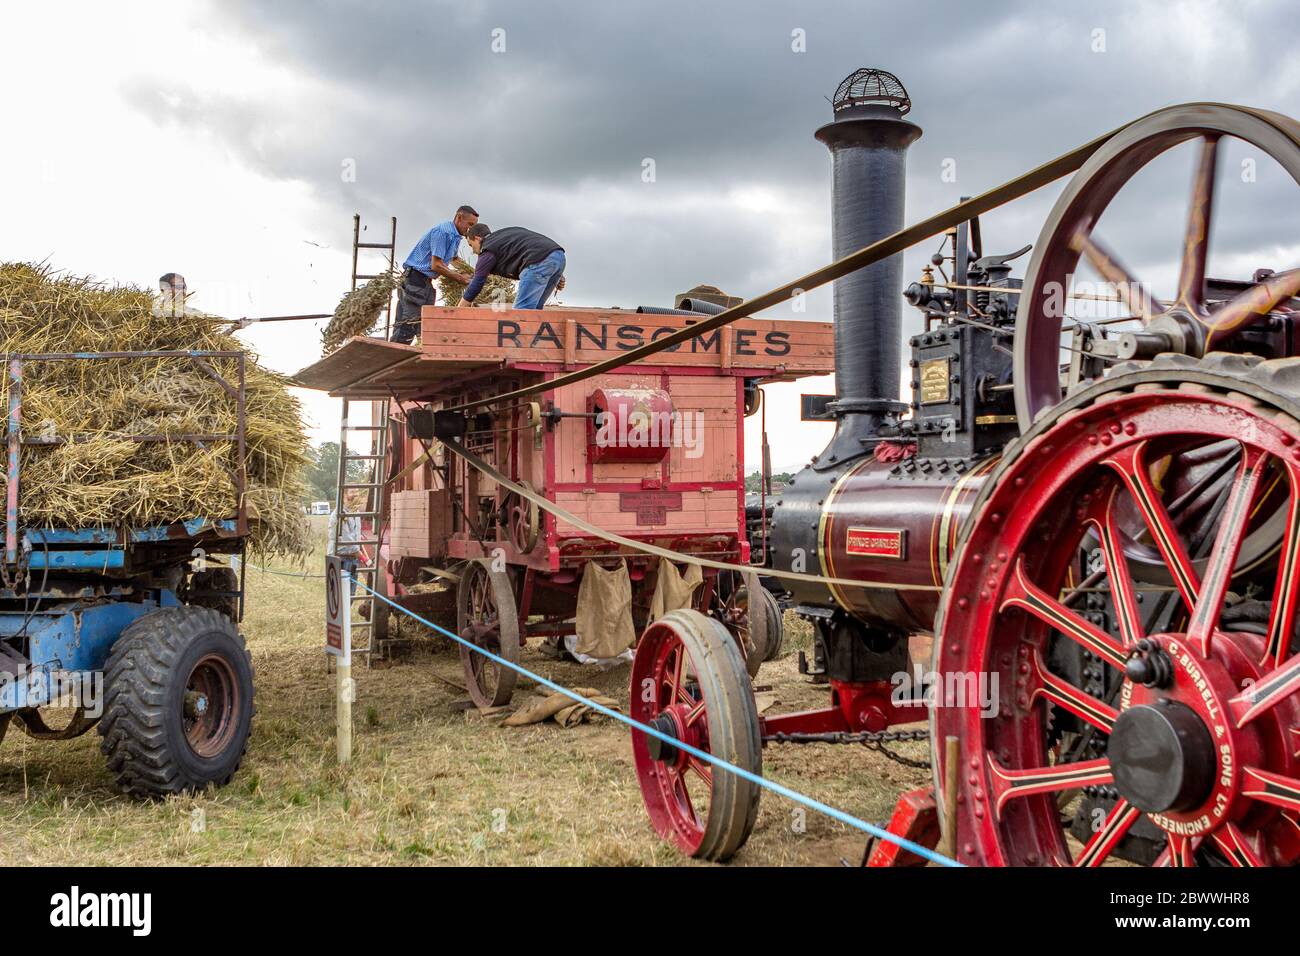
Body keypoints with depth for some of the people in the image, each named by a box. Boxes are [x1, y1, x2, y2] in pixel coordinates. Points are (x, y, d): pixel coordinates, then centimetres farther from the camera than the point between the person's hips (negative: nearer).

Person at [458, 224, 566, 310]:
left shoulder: (488, 252, 8)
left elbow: (474, 287, 9)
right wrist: (557, 275, 24)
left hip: (539, 261, -8)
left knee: (521, 309, -5)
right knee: (534, 308, 15)